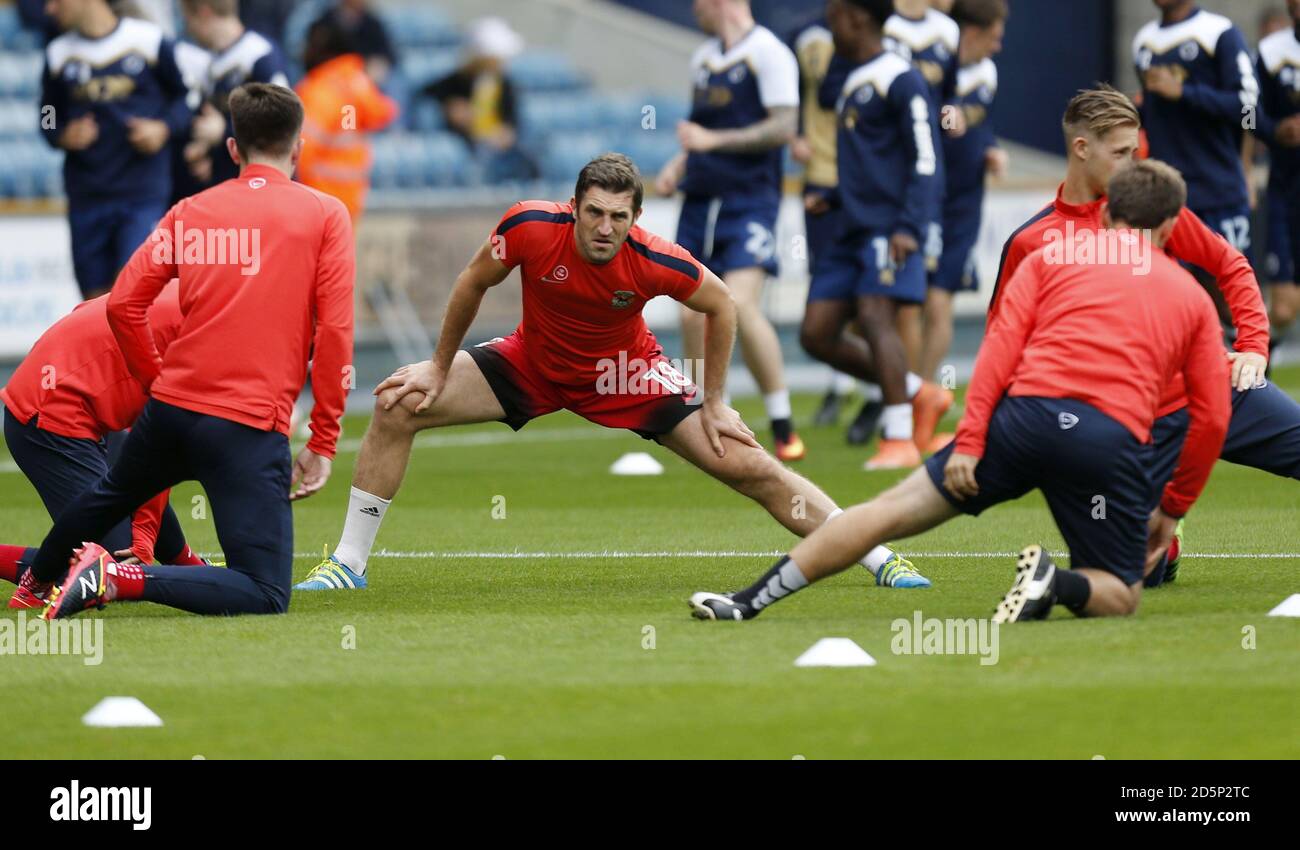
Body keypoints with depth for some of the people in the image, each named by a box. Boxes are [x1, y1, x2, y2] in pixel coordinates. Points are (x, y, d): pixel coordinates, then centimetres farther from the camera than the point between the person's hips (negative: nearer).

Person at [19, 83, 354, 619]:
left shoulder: (190, 212, 10)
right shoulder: (325, 214, 0)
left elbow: (123, 305, 6)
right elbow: (335, 331, -6)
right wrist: (322, 444, -2)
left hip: (171, 410, 5)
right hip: (252, 425, -5)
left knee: (110, 495, 37)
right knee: (266, 597, -9)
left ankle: (39, 579, 54)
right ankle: (125, 581, -24)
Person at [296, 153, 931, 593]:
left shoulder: (655, 262, -31)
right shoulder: (530, 228, -30)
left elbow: (721, 306, -11)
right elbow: (473, 284, -10)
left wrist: (714, 404, -6)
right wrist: (440, 369, -2)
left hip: (623, 374, -2)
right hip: (533, 364, 2)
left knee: (747, 466, -10)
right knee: (397, 407, -13)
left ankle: (879, 557, 2)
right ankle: (348, 564, 1)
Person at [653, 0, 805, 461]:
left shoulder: (769, 54, -7)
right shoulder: (703, 59, 17)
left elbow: (784, 128, -15)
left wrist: (713, 140, -18)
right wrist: (678, 165, 10)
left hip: (750, 199, -7)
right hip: (700, 199, 7)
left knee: (741, 305, -20)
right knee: (692, 315, 0)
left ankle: (783, 428, -10)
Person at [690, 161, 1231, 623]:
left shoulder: (1051, 257, 20)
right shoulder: (1194, 297, 22)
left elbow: (1000, 348, 5)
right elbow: (1212, 416, 16)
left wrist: (969, 441, 1)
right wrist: (1172, 510, 25)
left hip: (1029, 412, 0)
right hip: (1116, 439, 0)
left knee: (893, 510, 7)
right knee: (1120, 597, 14)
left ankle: (751, 602, 2)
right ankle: (1059, 585, -19)